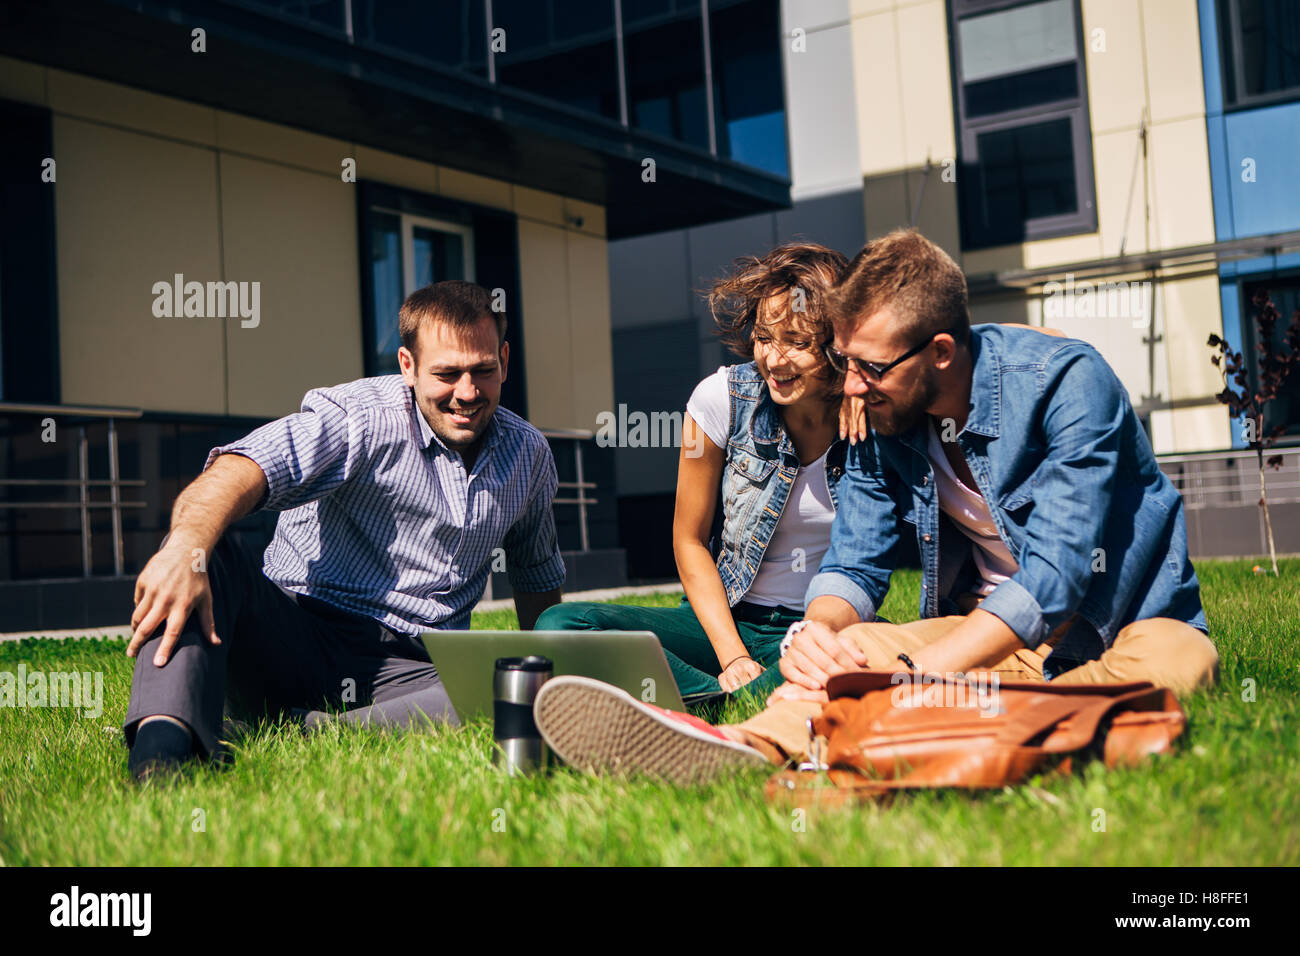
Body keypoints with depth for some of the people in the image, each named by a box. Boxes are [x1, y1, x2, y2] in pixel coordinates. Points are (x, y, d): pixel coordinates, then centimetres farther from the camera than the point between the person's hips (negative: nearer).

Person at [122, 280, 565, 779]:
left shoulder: (528, 454, 9)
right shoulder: (357, 418, -9)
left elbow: (537, 578, 26)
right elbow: (239, 470, -28)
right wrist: (187, 546, -48)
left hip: (410, 668, 3)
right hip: (292, 640, -2)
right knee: (201, 552, -30)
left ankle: (311, 734, -37)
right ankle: (161, 745, -52)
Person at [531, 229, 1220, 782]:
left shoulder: (1066, 381, -20)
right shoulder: (883, 421, -2)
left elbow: (1054, 574, -28)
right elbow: (854, 565, 2)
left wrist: (918, 670, -38)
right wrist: (815, 631, -23)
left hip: (1123, 626, -4)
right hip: (990, 636, 4)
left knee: (1179, 659, -38)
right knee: (850, 649, -21)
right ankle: (751, 748, -51)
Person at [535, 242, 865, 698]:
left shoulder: (870, 413, -7)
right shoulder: (723, 397, -8)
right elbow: (689, 540, -1)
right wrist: (732, 655, -13)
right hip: (725, 618, 2)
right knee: (558, 625, -22)